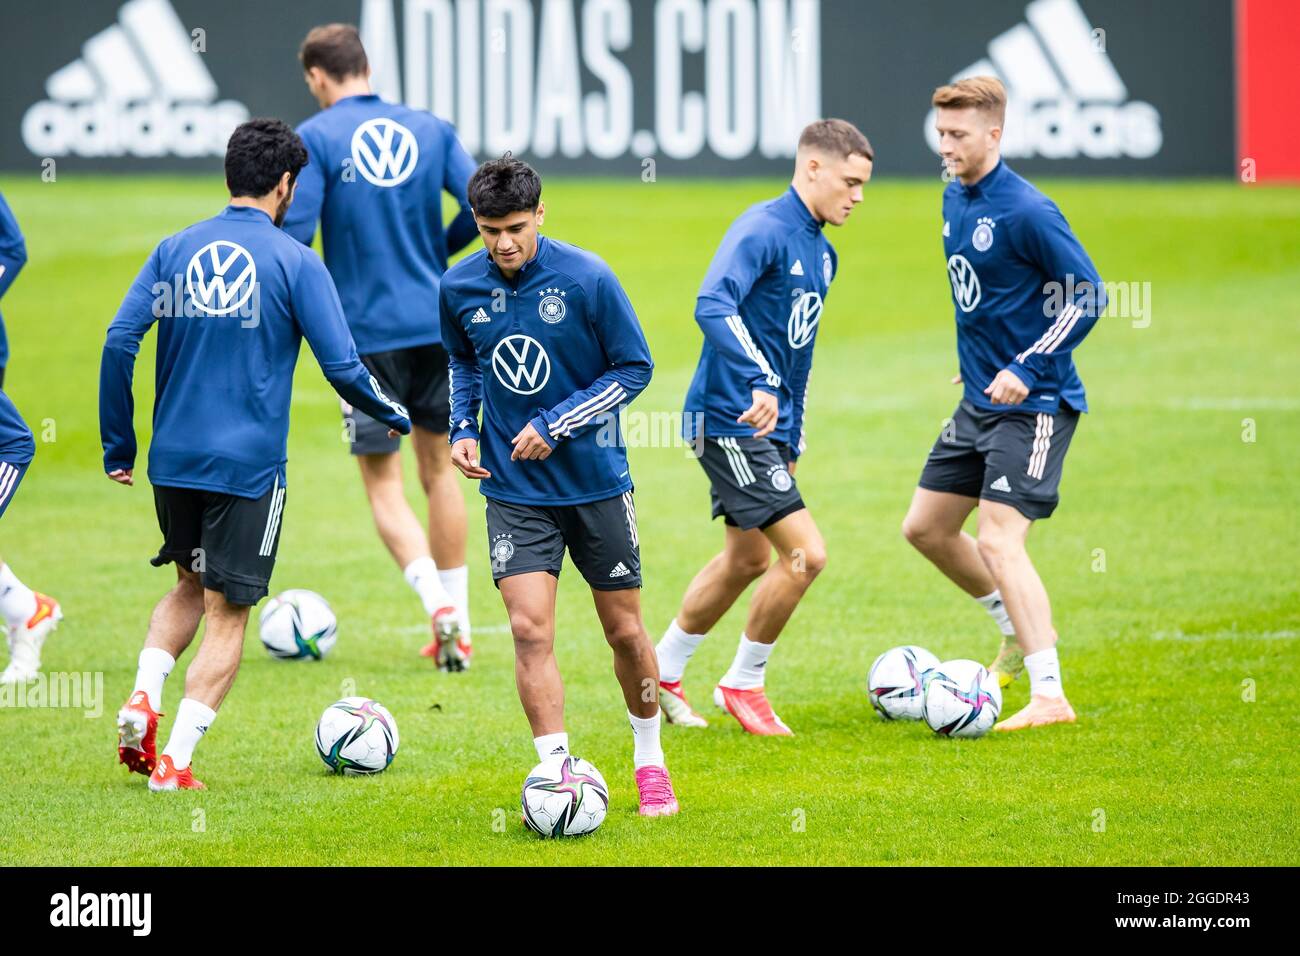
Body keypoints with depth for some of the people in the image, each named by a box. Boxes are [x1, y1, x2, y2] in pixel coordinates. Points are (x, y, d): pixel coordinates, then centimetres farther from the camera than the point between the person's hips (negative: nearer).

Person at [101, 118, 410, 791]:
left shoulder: (175, 249, 5)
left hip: (172, 458, 4)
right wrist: (395, 417, 11)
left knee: (191, 584, 25)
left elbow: (120, 340, -2)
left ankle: (143, 699, 3)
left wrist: (118, 446, 6)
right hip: (246, 463, -4)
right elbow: (341, 365, -9)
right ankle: (175, 761, -3)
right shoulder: (292, 261, -6)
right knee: (227, 614, 4)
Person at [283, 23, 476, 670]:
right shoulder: (429, 129, 6)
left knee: (383, 487, 2)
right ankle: (456, 628, 16)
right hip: (438, 324, 4)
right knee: (438, 471, 16)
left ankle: (441, 606, -19)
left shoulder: (315, 138, -5)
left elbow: (293, 234, -13)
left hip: (366, 332, -4)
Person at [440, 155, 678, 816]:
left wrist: (555, 424, -15)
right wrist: (463, 426, 0)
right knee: (529, 629, -14)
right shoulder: (460, 287, -4)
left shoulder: (586, 279, -14)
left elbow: (635, 367, -6)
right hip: (514, 490, 1)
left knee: (624, 631, 8)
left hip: (596, 483, -1)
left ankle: (650, 762, 30)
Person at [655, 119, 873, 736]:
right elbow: (713, 305, -31)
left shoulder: (820, 251, 14)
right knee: (805, 553, -11)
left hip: (768, 425, 10)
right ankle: (743, 684, 5)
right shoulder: (762, 229, -16)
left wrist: (791, 438, 25)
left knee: (749, 558, 18)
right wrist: (760, 384, -40)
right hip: (731, 421, -10)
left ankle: (662, 671, 32)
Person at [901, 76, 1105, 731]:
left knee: (997, 541, -17)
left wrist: (1027, 368, -21)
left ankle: (1049, 696, -15)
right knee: (925, 528, 14)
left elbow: (1087, 296, -17)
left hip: (1032, 405, -9)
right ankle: (1022, 633, 32)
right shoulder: (954, 200, 7)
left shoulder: (1026, 211, -19)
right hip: (979, 401, 9)